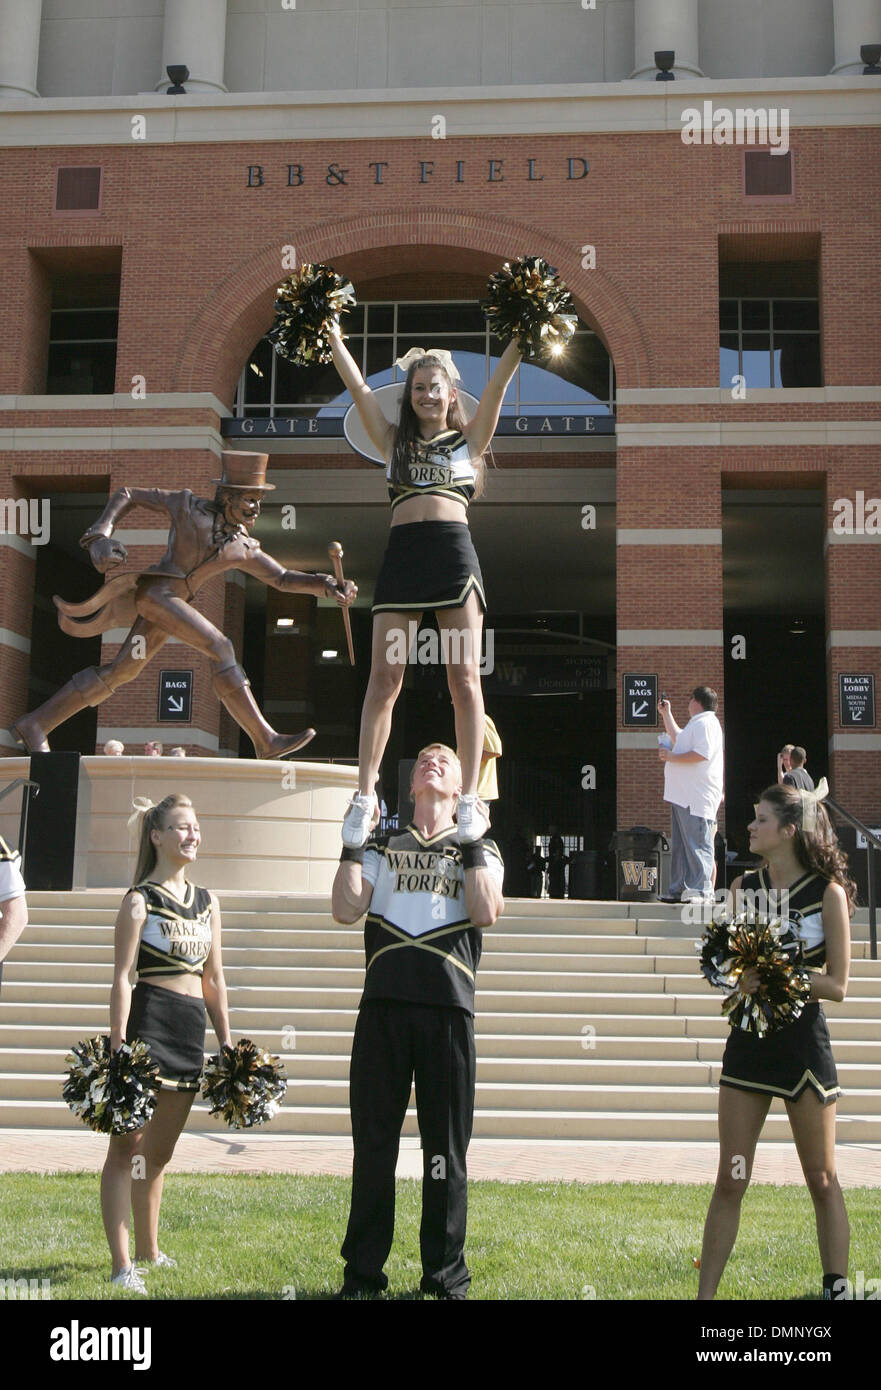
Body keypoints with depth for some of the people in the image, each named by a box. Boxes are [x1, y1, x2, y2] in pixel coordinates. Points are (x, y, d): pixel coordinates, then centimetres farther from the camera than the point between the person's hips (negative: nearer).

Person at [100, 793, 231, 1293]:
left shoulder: (207, 902, 14)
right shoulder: (141, 899, -4)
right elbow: (122, 977, -10)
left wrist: (227, 1043, 15)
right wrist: (118, 1046, -16)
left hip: (191, 1028, 7)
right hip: (148, 1022, -6)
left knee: (160, 1151, 17)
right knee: (128, 1146, -4)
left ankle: (149, 1250, 30)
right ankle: (123, 1266, -4)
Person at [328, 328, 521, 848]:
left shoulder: (470, 439, 18)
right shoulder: (395, 440, 23)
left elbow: (500, 380, 13)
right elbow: (357, 384, 21)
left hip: (454, 552, -1)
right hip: (402, 555, 2)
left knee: (465, 677, -6)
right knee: (384, 678, -5)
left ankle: (471, 797, -4)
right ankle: (365, 796, 0)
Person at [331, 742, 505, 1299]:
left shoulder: (479, 849, 17)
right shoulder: (384, 846, 21)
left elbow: (485, 913, -3)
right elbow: (346, 909, 5)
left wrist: (469, 840, -2)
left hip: (448, 1008, -1)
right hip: (383, 1004, 1)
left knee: (446, 1148, 3)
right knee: (373, 1143, 4)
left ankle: (446, 1276, 15)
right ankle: (362, 1273, 15)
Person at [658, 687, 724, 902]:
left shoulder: (706, 723, -9)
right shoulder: (697, 724, 25)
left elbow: (702, 754, -24)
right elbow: (678, 737, 45)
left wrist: (672, 757, -16)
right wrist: (666, 713, 47)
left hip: (696, 799, -11)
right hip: (684, 796, 11)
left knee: (698, 844, -10)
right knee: (680, 845, 11)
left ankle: (700, 891, -10)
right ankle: (680, 890, 14)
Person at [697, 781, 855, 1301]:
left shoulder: (829, 892, -8)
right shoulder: (744, 887, 4)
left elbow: (837, 985, -9)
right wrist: (740, 972, -14)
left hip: (804, 1042, -3)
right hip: (748, 1042, 3)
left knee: (822, 1180, 8)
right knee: (731, 1181, 5)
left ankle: (837, 1287, 20)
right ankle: (706, 1292, 11)